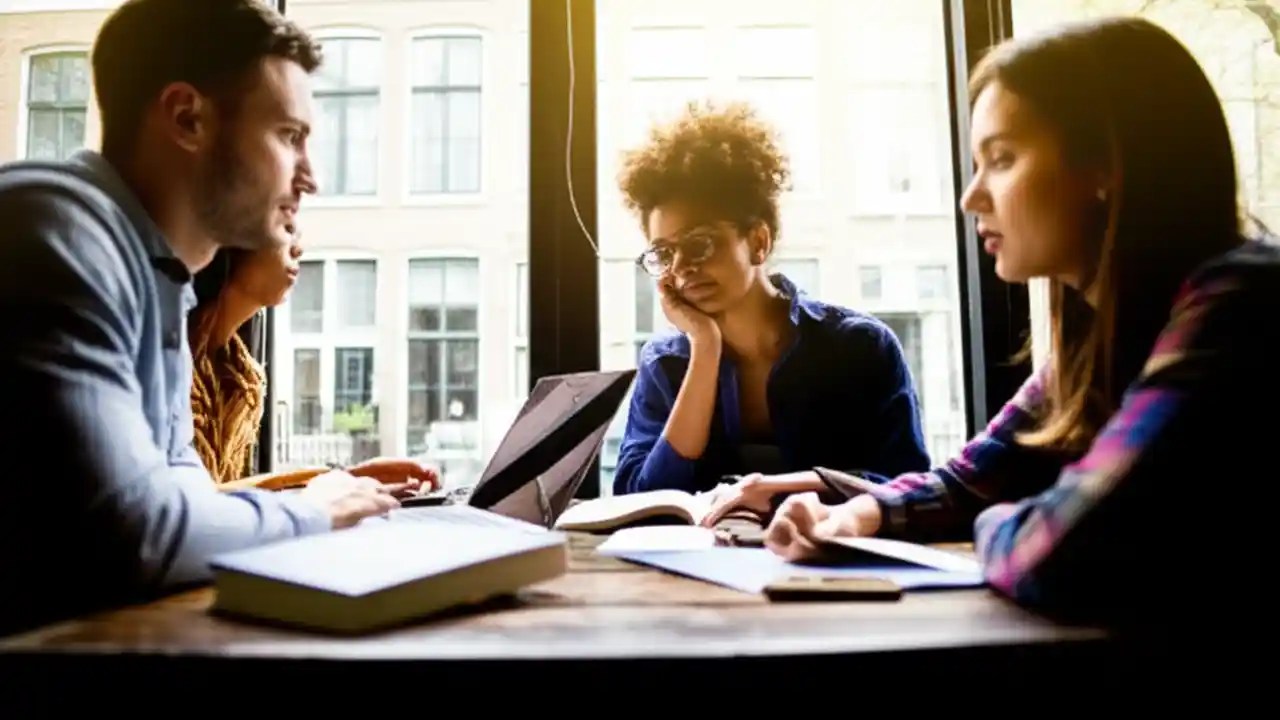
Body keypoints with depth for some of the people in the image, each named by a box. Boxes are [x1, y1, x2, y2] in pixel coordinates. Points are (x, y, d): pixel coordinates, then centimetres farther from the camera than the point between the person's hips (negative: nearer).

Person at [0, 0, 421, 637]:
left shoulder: (159, 272, 7)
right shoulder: (59, 231, -21)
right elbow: (128, 530, -28)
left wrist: (332, 500, -1)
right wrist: (306, 513, -12)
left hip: (92, 619, 7)